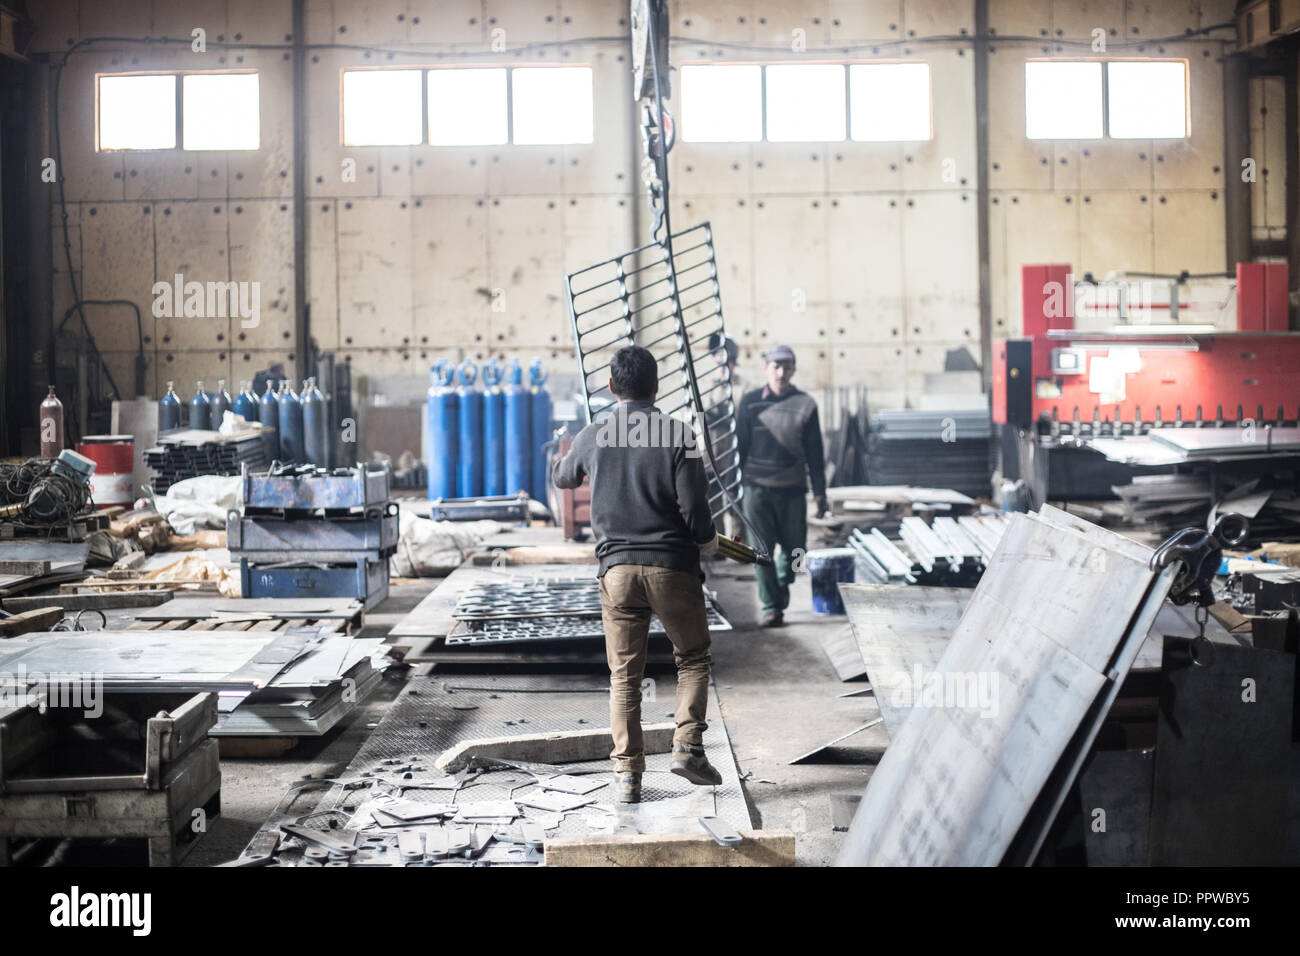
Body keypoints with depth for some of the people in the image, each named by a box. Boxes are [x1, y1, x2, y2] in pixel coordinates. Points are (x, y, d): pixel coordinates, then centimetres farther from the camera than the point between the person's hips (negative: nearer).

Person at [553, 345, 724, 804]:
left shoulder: (592, 436, 4)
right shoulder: (678, 434, -5)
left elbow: (563, 478, 24)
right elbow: (693, 503, -10)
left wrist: (567, 456, 47)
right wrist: (707, 540, 10)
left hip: (617, 568, 2)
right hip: (672, 565, -2)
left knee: (624, 675, 8)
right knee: (692, 658, 17)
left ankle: (627, 771, 7)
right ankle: (687, 745, 4)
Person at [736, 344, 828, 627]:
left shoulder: (805, 405, 3)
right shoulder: (750, 402, 3)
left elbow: (815, 452, 5)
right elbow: (740, 446, 8)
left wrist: (820, 492, 1)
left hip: (792, 489, 1)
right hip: (757, 489, -1)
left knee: (794, 548, 8)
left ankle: (782, 583, 38)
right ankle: (771, 607, 5)